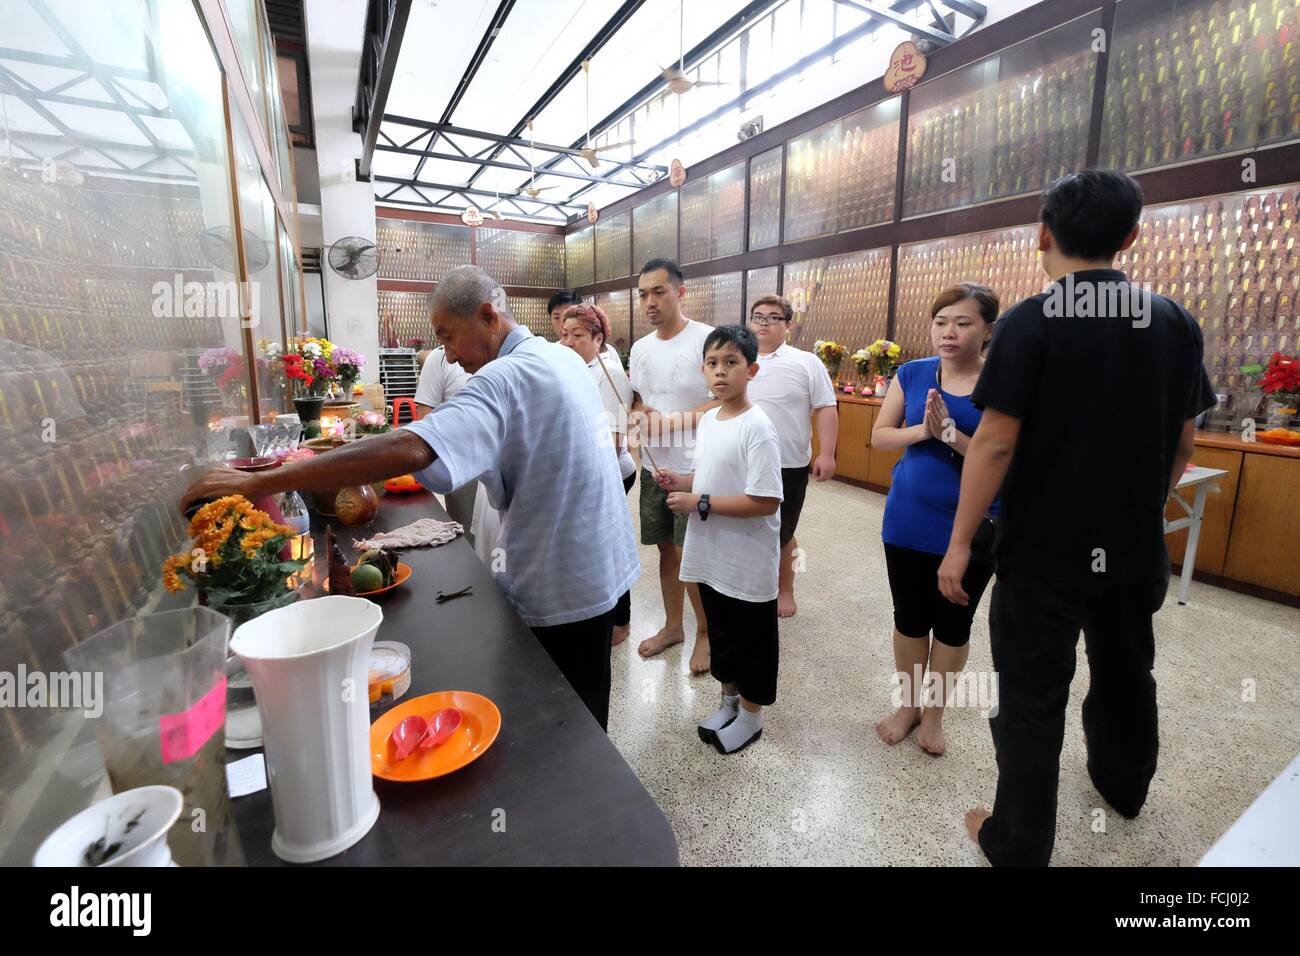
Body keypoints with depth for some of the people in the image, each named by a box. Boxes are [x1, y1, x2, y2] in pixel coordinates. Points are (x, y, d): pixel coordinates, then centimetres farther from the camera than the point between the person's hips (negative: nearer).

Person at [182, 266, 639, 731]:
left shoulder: (505, 378, -25)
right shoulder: (563, 357, 5)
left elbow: (409, 450, -37)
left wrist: (258, 482, -33)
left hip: (563, 586, -9)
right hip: (598, 567, 9)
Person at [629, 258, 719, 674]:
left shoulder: (708, 339, -12)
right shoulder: (640, 348, 8)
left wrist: (678, 420, -23)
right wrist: (641, 414, -7)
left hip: (694, 468, -6)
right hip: (654, 465, 6)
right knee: (667, 548, 16)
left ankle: (705, 631, 24)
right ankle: (673, 626, 34)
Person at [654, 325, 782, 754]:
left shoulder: (757, 428, -20)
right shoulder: (707, 419, 5)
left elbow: (766, 501, -25)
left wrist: (700, 503, -22)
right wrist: (681, 482, -2)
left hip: (748, 561, -7)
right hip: (712, 554, 8)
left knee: (751, 639, 12)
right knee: (720, 631, 22)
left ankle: (751, 715, 33)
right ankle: (729, 700, 43)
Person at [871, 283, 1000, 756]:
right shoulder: (912, 374, -2)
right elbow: (879, 436, -2)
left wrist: (951, 433, -26)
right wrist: (923, 430, -19)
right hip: (907, 522, 2)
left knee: (953, 623, 14)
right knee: (910, 617, 14)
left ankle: (934, 712, 35)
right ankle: (908, 703, 36)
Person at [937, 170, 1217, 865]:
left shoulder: (1029, 323, -15)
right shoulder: (1177, 324, 2)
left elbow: (995, 444, -19)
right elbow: (1183, 446, 7)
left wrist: (959, 542, -12)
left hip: (1044, 548, -5)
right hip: (1135, 546, 6)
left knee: (1032, 698, 7)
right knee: (1127, 673, 26)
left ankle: (1020, 844, 22)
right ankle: (1123, 787, 51)